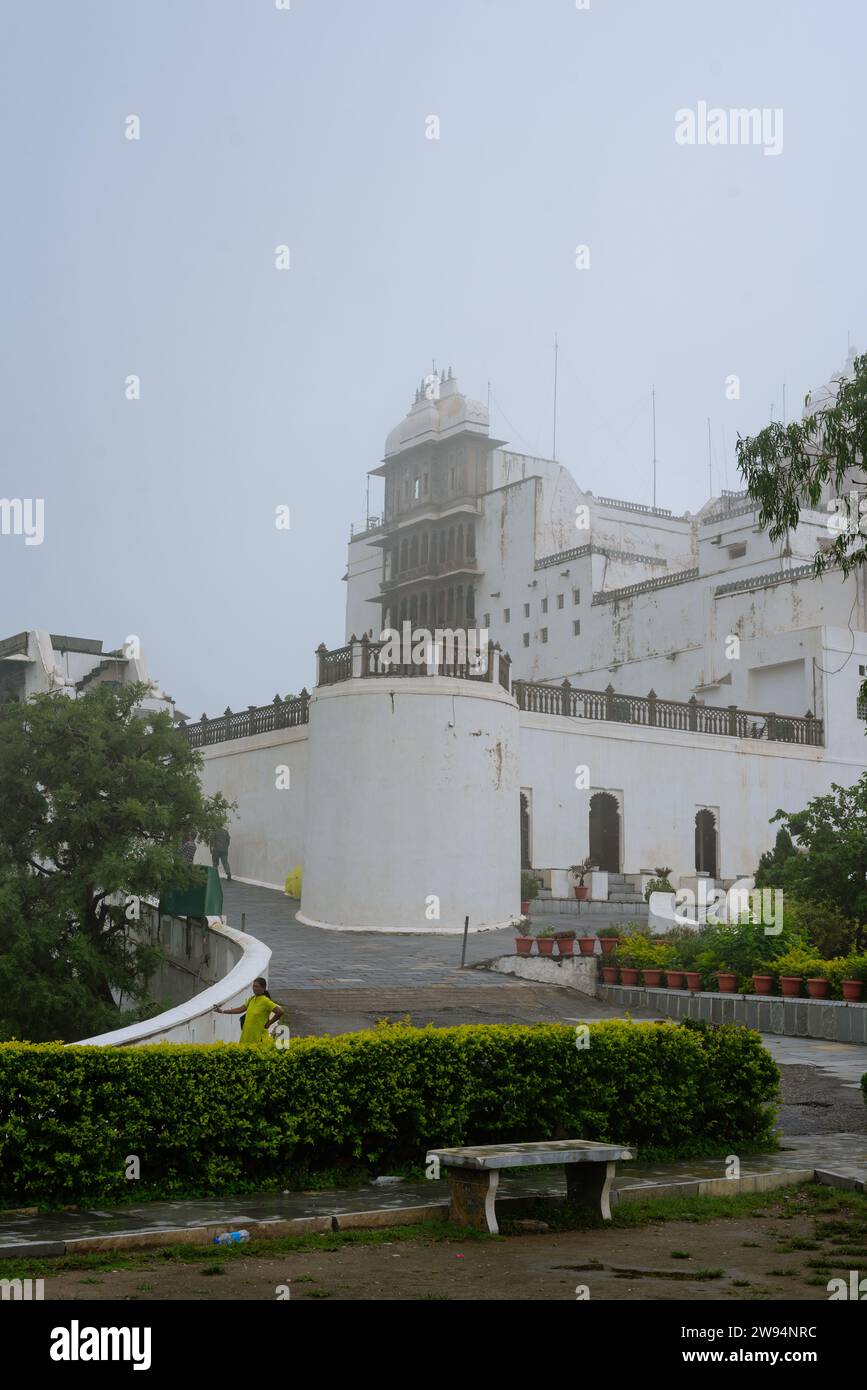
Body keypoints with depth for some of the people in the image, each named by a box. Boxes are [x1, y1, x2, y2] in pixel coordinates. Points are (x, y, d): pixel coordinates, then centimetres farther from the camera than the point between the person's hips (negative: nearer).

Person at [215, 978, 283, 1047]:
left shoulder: (265, 1001, -11)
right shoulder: (251, 999, 12)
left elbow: (280, 1012, -18)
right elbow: (240, 1009, 18)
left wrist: (268, 1024, -10)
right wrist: (222, 1011, 18)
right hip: (247, 1036, 7)